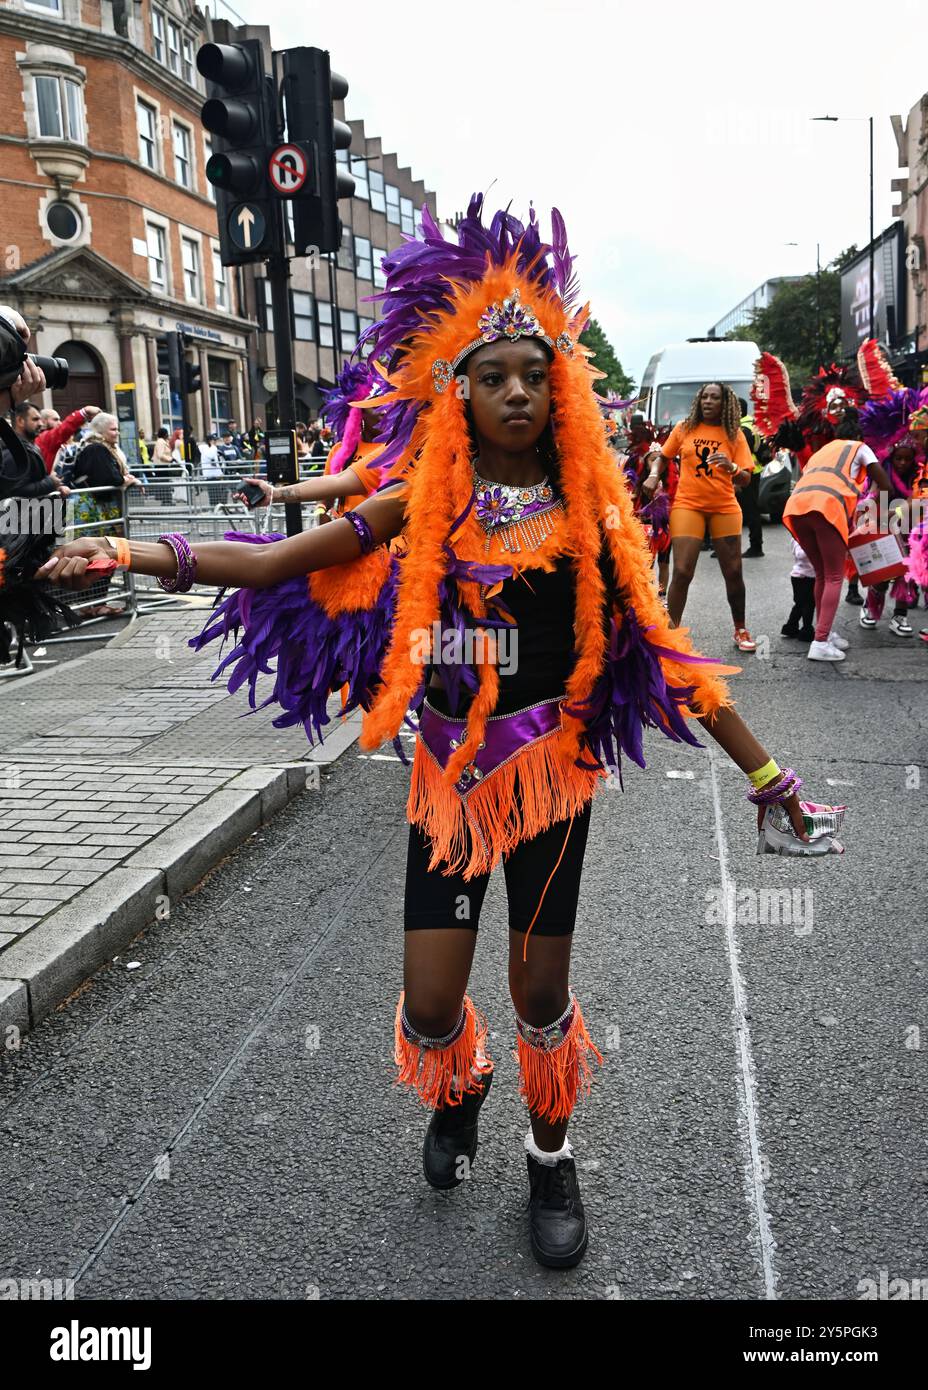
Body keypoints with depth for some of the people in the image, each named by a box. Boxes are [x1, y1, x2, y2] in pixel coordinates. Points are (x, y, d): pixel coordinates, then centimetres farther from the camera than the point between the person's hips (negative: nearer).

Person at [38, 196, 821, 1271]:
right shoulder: (424, 501, -4)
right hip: (448, 772, 1)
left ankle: (551, 1158, 38)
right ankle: (457, 1091, 43)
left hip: (549, 771, -1)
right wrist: (139, 554, -17)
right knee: (429, 1003, 5)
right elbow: (284, 564, -7)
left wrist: (765, 771, -2)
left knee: (540, 990, 9)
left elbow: (664, 650, -3)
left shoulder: (588, 509, -7)